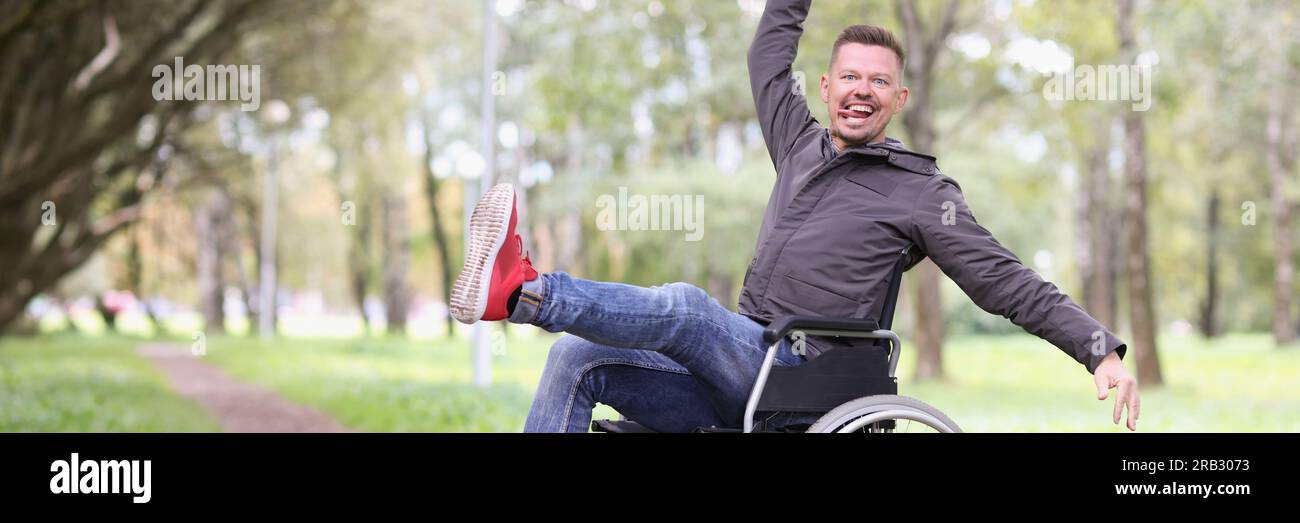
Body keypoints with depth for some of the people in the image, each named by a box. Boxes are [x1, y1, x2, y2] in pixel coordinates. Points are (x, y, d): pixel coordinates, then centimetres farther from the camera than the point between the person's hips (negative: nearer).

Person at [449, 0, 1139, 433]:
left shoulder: (921, 193, 1)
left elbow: (1007, 283, -3)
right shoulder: (800, 144, 18)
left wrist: (1102, 351, -12)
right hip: (731, 383, 6)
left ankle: (522, 290, -42)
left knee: (686, 305, -31)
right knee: (579, 359, -10)